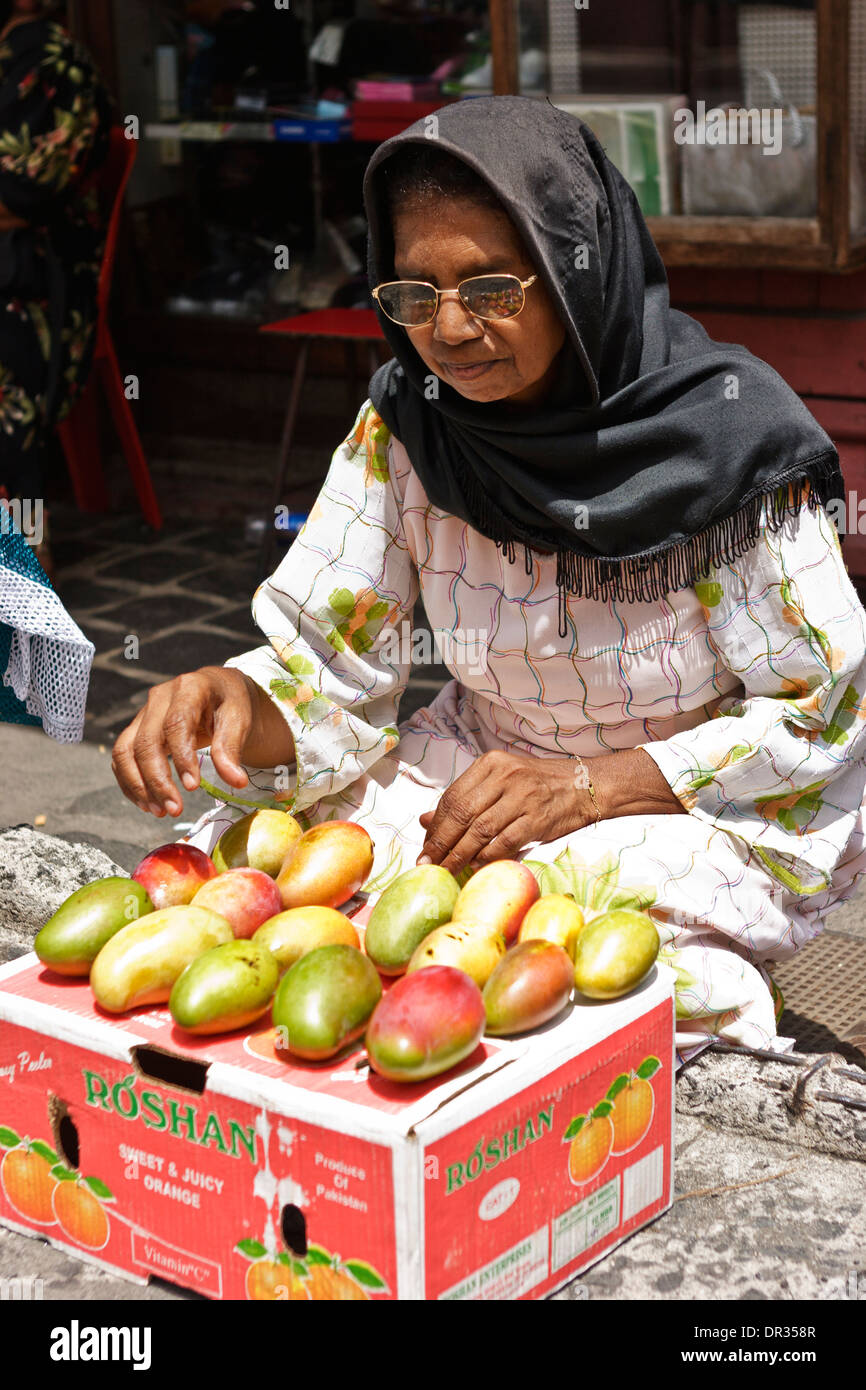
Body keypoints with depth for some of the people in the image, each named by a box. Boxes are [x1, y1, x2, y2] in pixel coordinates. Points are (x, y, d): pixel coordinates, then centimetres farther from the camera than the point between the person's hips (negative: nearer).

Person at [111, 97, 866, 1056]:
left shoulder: (726, 434, -19)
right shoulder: (407, 425, -7)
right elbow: (328, 673, -5)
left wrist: (586, 786, -25)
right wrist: (234, 701, -30)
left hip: (718, 801, -5)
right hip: (490, 764, 5)